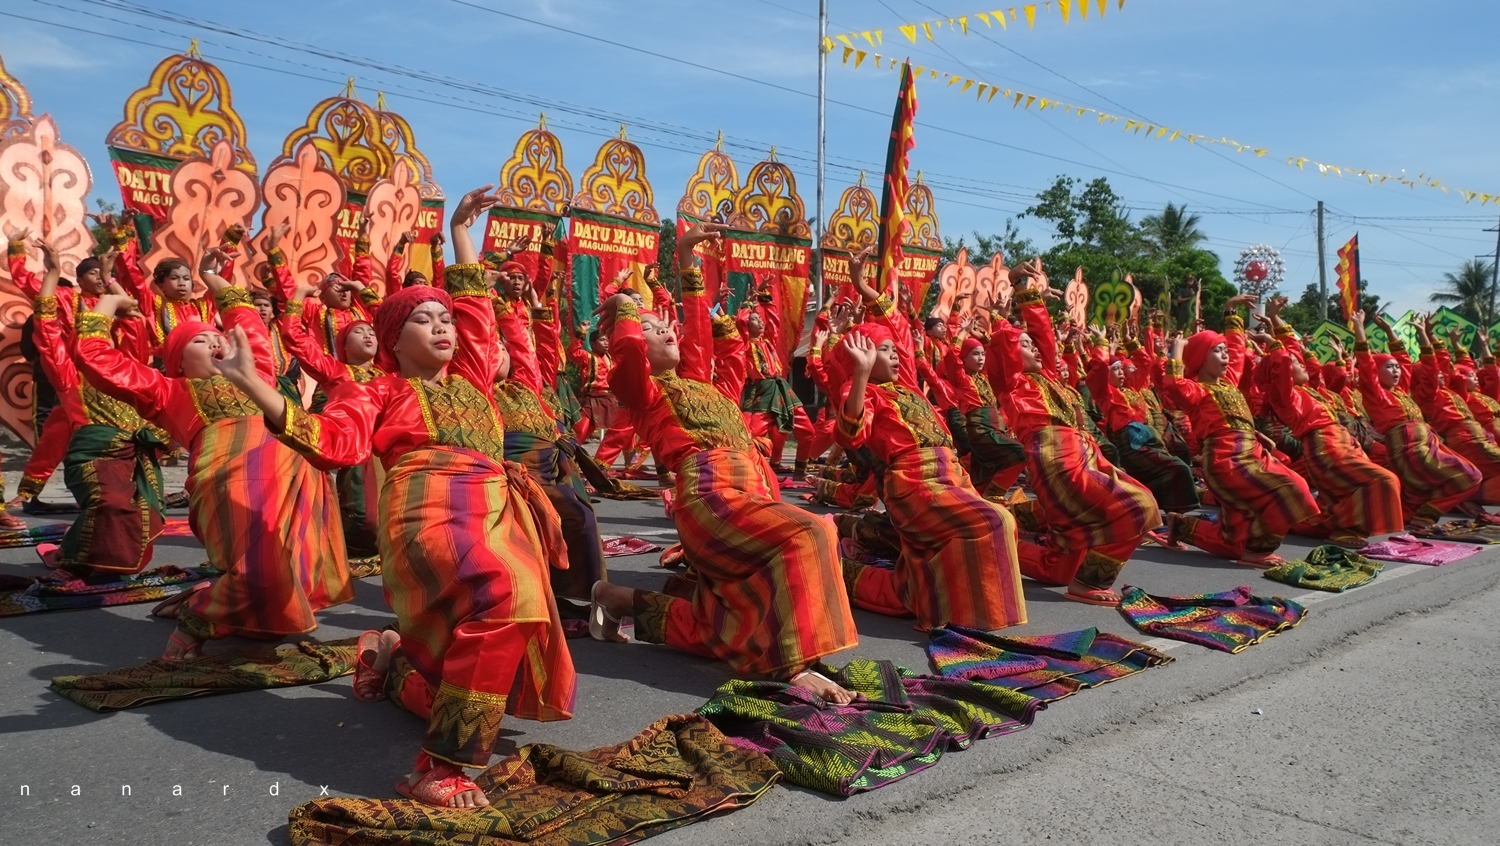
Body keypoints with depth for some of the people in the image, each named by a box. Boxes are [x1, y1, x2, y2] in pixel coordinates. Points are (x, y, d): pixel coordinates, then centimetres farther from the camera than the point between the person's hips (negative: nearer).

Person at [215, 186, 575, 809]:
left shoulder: (468, 379, 26)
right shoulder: (376, 391, 12)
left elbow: (474, 305, 37)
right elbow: (332, 440, -8)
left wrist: (460, 232, 42)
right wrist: (252, 384, -16)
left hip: (500, 518, 7)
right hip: (432, 516, -6)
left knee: (488, 679, 5)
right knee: (504, 597, -39)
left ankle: (393, 659, 32)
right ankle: (440, 769, -34)